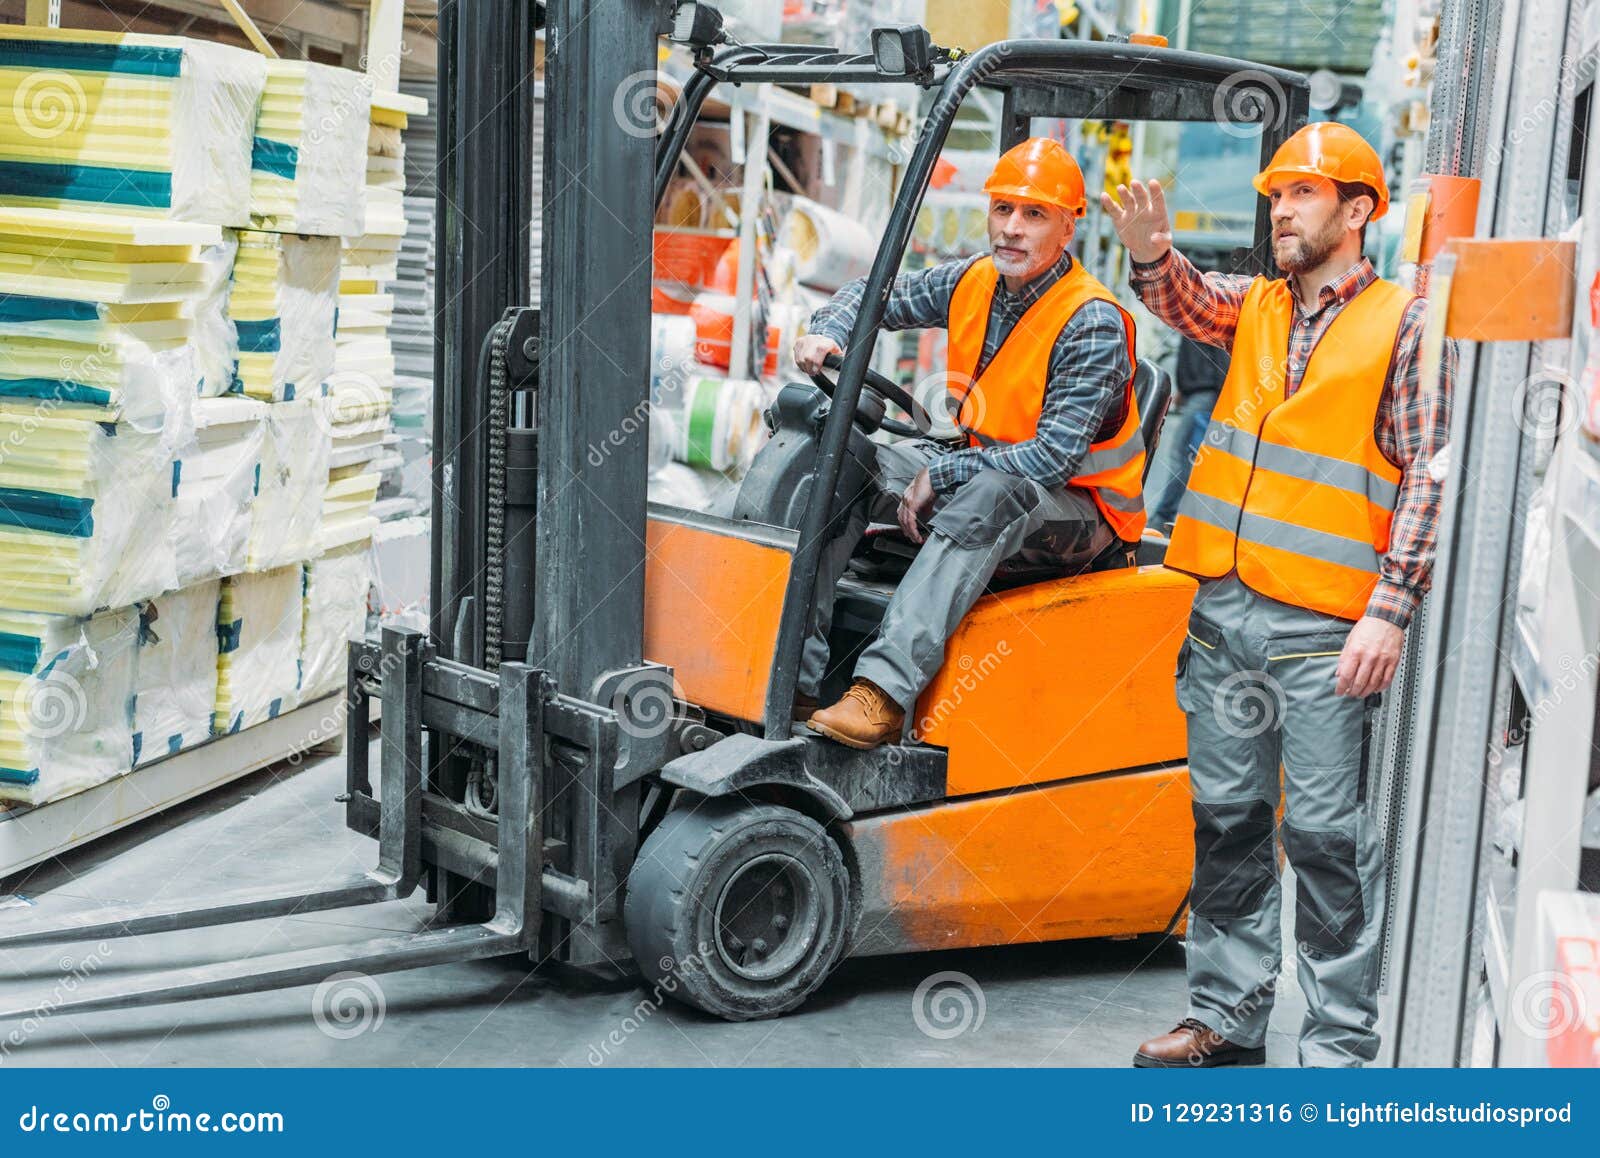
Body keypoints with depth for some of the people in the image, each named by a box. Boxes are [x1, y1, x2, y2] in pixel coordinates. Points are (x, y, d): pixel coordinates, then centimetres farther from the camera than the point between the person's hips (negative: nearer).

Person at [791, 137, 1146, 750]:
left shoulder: (1094, 324, -20)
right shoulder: (973, 282, 1)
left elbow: (1055, 458, -26)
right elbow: (876, 294, 14)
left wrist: (938, 476, -24)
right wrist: (829, 333, -9)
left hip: (1078, 511, -7)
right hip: (980, 463, 7)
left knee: (989, 493, -40)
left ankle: (885, 689, -46)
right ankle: (792, 675, -20)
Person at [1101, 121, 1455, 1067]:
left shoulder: (1406, 322, -1)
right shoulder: (1254, 306, 16)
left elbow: (1427, 477, -6)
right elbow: (1188, 302, -1)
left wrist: (1391, 610, -13)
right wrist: (1152, 254, -24)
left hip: (1325, 626, -5)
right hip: (1223, 607, 5)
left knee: (1325, 830, -2)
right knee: (1226, 817, 11)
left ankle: (1342, 1043, 9)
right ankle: (1229, 1015, 23)